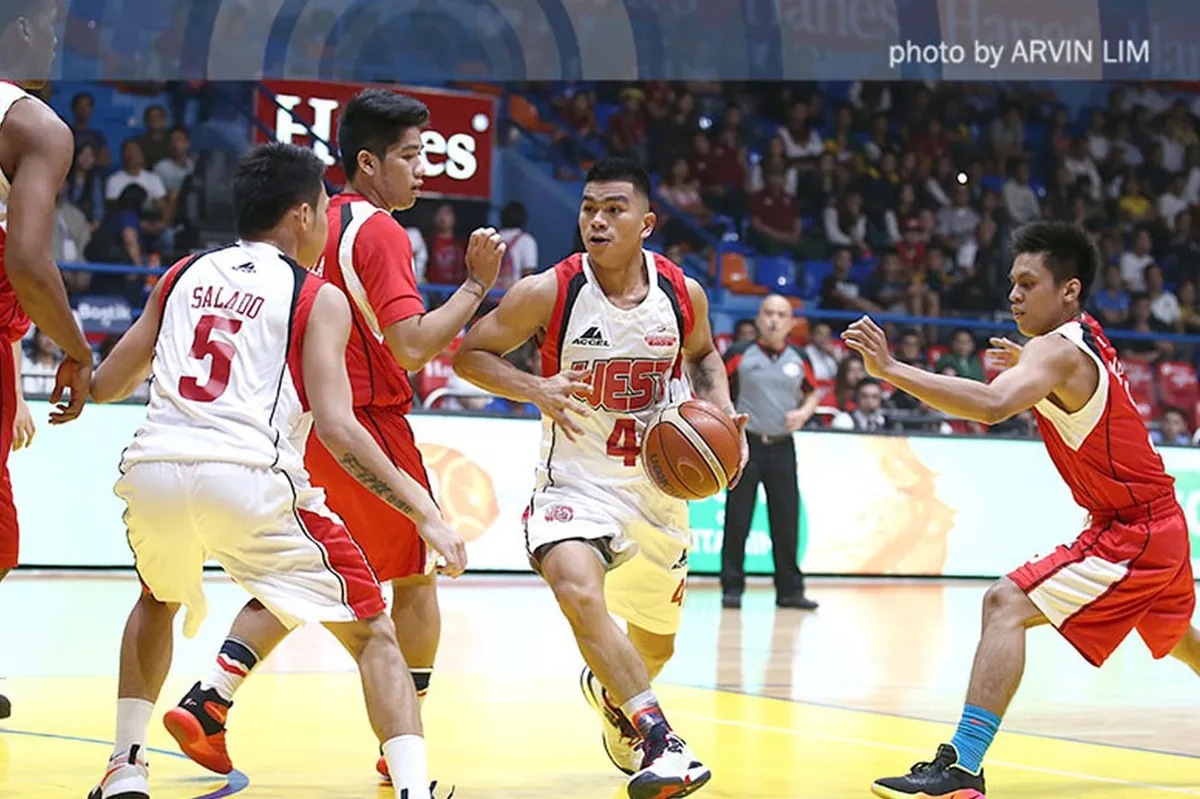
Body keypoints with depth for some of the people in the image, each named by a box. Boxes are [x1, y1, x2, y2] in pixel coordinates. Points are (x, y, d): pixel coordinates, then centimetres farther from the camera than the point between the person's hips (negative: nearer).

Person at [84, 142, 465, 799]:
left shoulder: (183, 275, 19)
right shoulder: (319, 299, 6)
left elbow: (105, 386, 24)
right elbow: (336, 428, -7)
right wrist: (424, 512, -4)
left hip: (154, 473, 5)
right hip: (249, 480, -4)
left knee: (157, 601, 37)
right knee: (372, 633, 9)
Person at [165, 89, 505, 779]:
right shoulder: (381, 234, -15)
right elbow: (413, 348, -23)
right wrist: (478, 284, -18)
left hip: (306, 424, 8)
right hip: (367, 424, -8)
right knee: (416, 580, 8)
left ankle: (208, 702, 4)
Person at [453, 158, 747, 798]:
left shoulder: (683, 293, -7)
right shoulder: (548, 292, -16)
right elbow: (469, 354, -8)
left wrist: (721, 413, -4)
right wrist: (536, 389, -26)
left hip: (658, 484, 4)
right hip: (576, 480, -4)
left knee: (656, 643, 17)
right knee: (578, 588, -35)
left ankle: (608, 690, 54)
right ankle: (660, 741, -29)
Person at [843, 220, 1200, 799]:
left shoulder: (1057, 350, -20)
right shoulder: (1087, 339, 7)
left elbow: (992, 405, -41)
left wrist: (889, 369, -46)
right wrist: (1027, 369, 19)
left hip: (1130, 533, -10)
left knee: (1006, 604, -19)